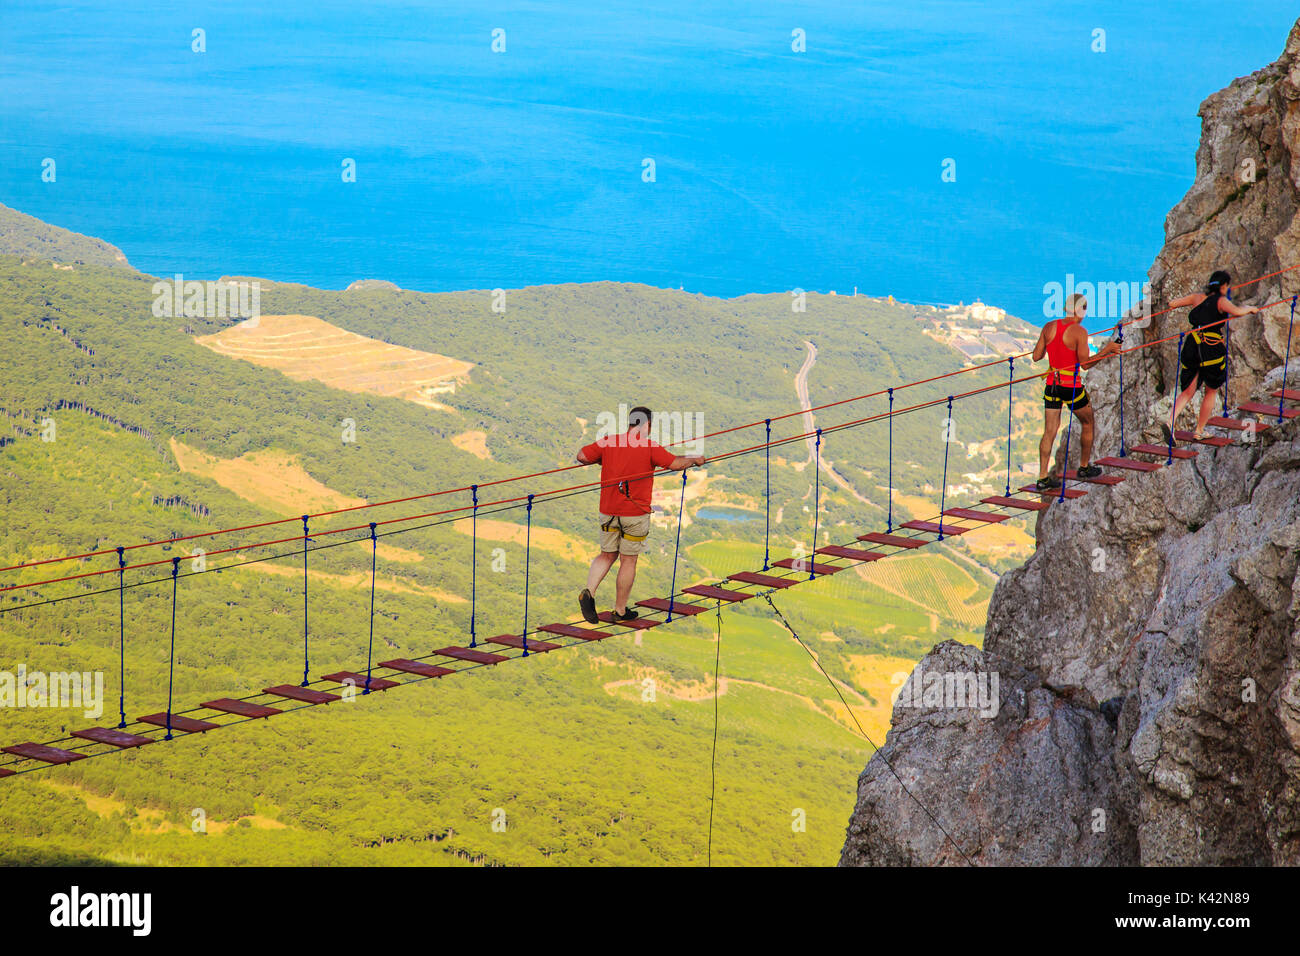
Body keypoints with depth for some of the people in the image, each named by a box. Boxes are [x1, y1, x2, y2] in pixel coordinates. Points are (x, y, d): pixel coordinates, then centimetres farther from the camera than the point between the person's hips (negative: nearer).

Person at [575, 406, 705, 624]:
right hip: (635, 512, -4)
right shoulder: (649, 447, -9)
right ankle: (620, 610, 14)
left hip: (608, 511, 4)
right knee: (628, 560, 6)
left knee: (607, 555, 16)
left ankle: (589, 592, -7)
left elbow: (582, 456, 2)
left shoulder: (608, 443, 2)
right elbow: (676, 463, -11)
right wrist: (694, 459, 8)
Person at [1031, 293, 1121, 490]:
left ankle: (1043, 477, 0)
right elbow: (1085, 364, -17)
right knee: (1087, 423, 20)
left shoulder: (1049, 327, 1)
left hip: (1052, 384, 5)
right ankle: (1084, 467, 31)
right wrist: (1106, 350, -11)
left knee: (1049, 431, 5)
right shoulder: (1079, 331, -15)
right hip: (1072, 386, -5)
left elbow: (1036, 357, 5)